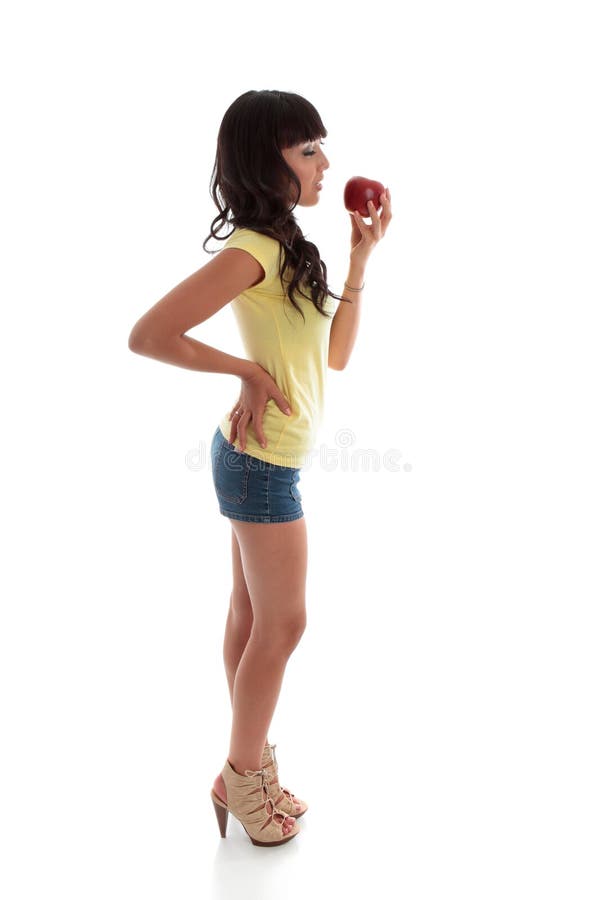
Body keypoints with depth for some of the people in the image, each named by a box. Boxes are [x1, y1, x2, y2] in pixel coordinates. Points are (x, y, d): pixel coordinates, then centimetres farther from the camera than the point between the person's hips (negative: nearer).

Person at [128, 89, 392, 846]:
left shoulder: (285, 249, 8)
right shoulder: (251, 251, -19)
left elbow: (335, 354, 8)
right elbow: (147, 334, -24)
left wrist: (361, 257, 5)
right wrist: (248, 370, -18)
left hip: (256, 460, 9)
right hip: (263, 465, -9)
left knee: (250, 618, 18)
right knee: (282, 625, 5)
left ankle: (249, 767, 35)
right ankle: (242, 777, 26)